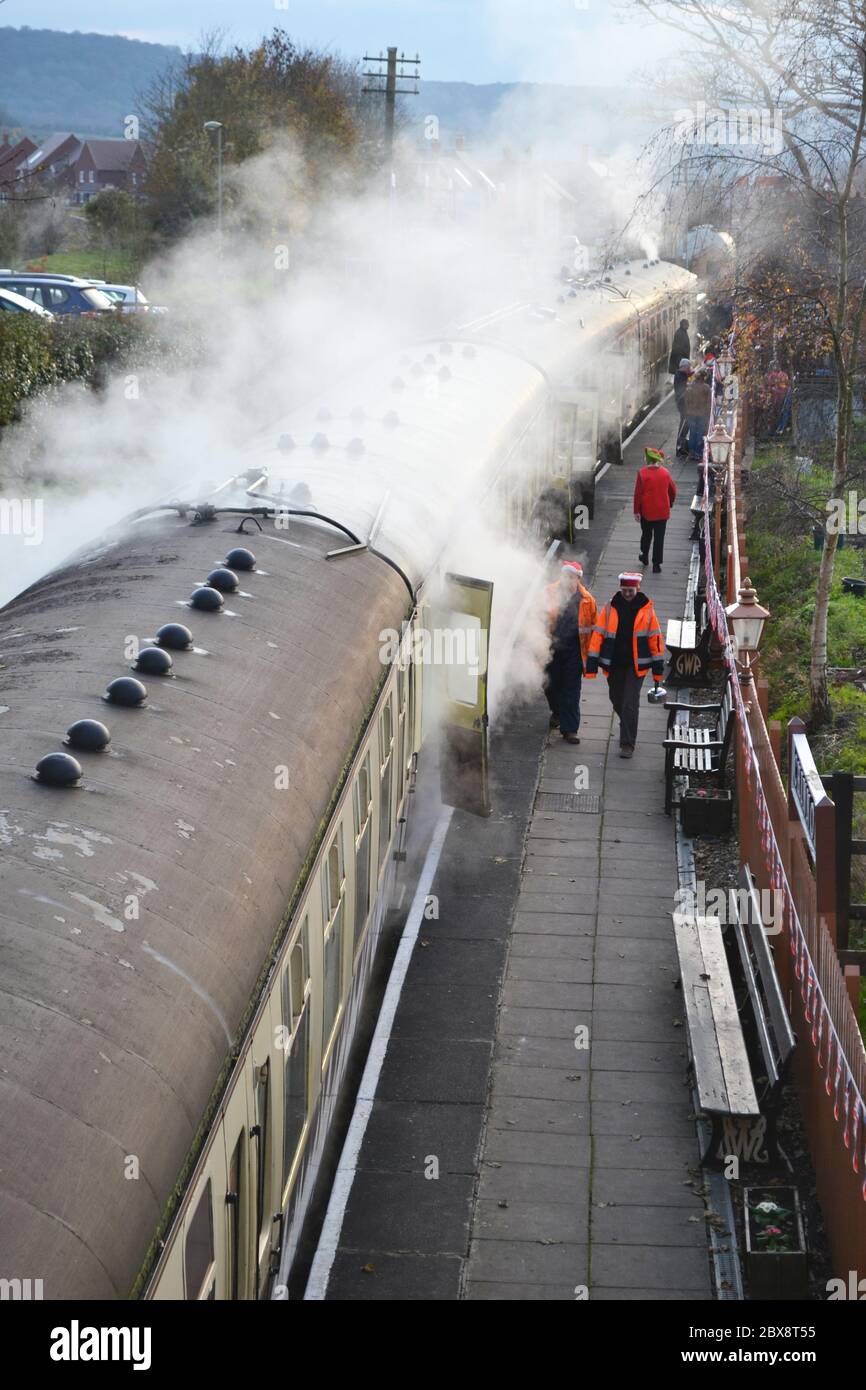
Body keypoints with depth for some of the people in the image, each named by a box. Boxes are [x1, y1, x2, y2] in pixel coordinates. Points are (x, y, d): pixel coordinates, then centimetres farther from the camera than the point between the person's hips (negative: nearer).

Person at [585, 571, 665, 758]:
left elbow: (655, 638, 1)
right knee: (617, 701, 17)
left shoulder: (646, 609, -3)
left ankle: (628, 744, -4)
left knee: (630, 704, -9)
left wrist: (658, 669, 0)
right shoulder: (610, 609, 0)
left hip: (636, 665, -3)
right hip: (613, 665, 3)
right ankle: (627, 727, 45)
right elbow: (598, 635, 0)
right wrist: (591, 665, -6)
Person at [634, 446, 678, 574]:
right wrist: (670, 504, 22)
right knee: (659, 537, 4)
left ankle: (645, 557, 37)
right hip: (662, 511, 1)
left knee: (646, 534, 21)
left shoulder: (642, 473, -13)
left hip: (646, 511, -1)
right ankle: (656, 564, 3)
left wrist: (636, 511, -4)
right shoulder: (665, 473, -4)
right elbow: (673, 490, 6)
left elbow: (638, 493, -12)